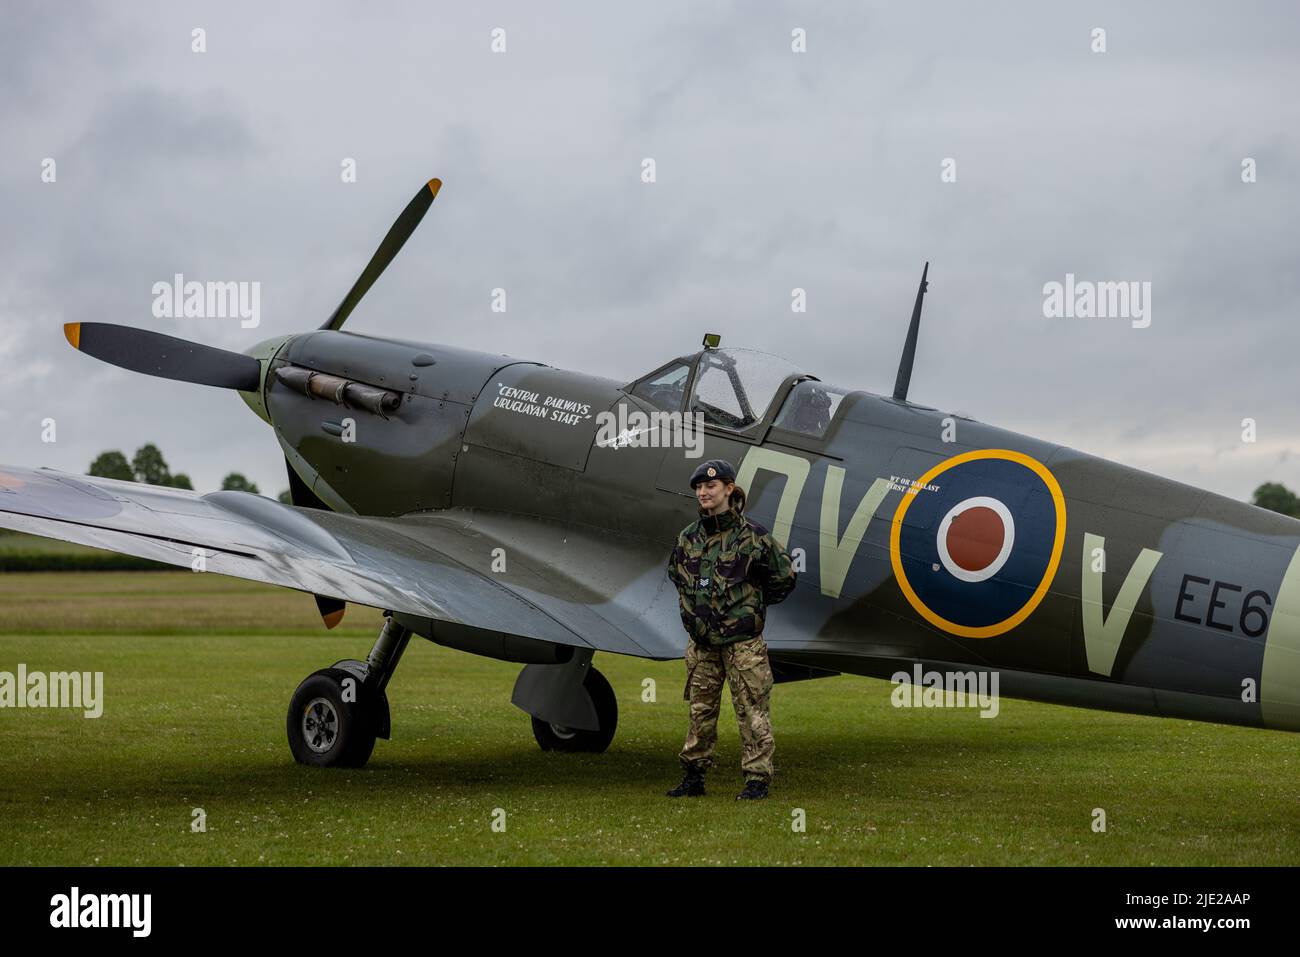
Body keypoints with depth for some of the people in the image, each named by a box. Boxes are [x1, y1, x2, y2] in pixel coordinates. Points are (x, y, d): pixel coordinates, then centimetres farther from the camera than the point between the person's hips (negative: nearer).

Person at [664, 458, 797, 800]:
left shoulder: (752, 535, -6)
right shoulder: (688, 537, 8)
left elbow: (784, 576, 2)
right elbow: (675, 572, 28)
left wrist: (754, 605, 7)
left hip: (742, 640, -5)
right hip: (702, 641, 5)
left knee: (751, 710, -3)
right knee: (701, 710, 10)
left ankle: (757, 779, 1)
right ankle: (693, 776, 18)